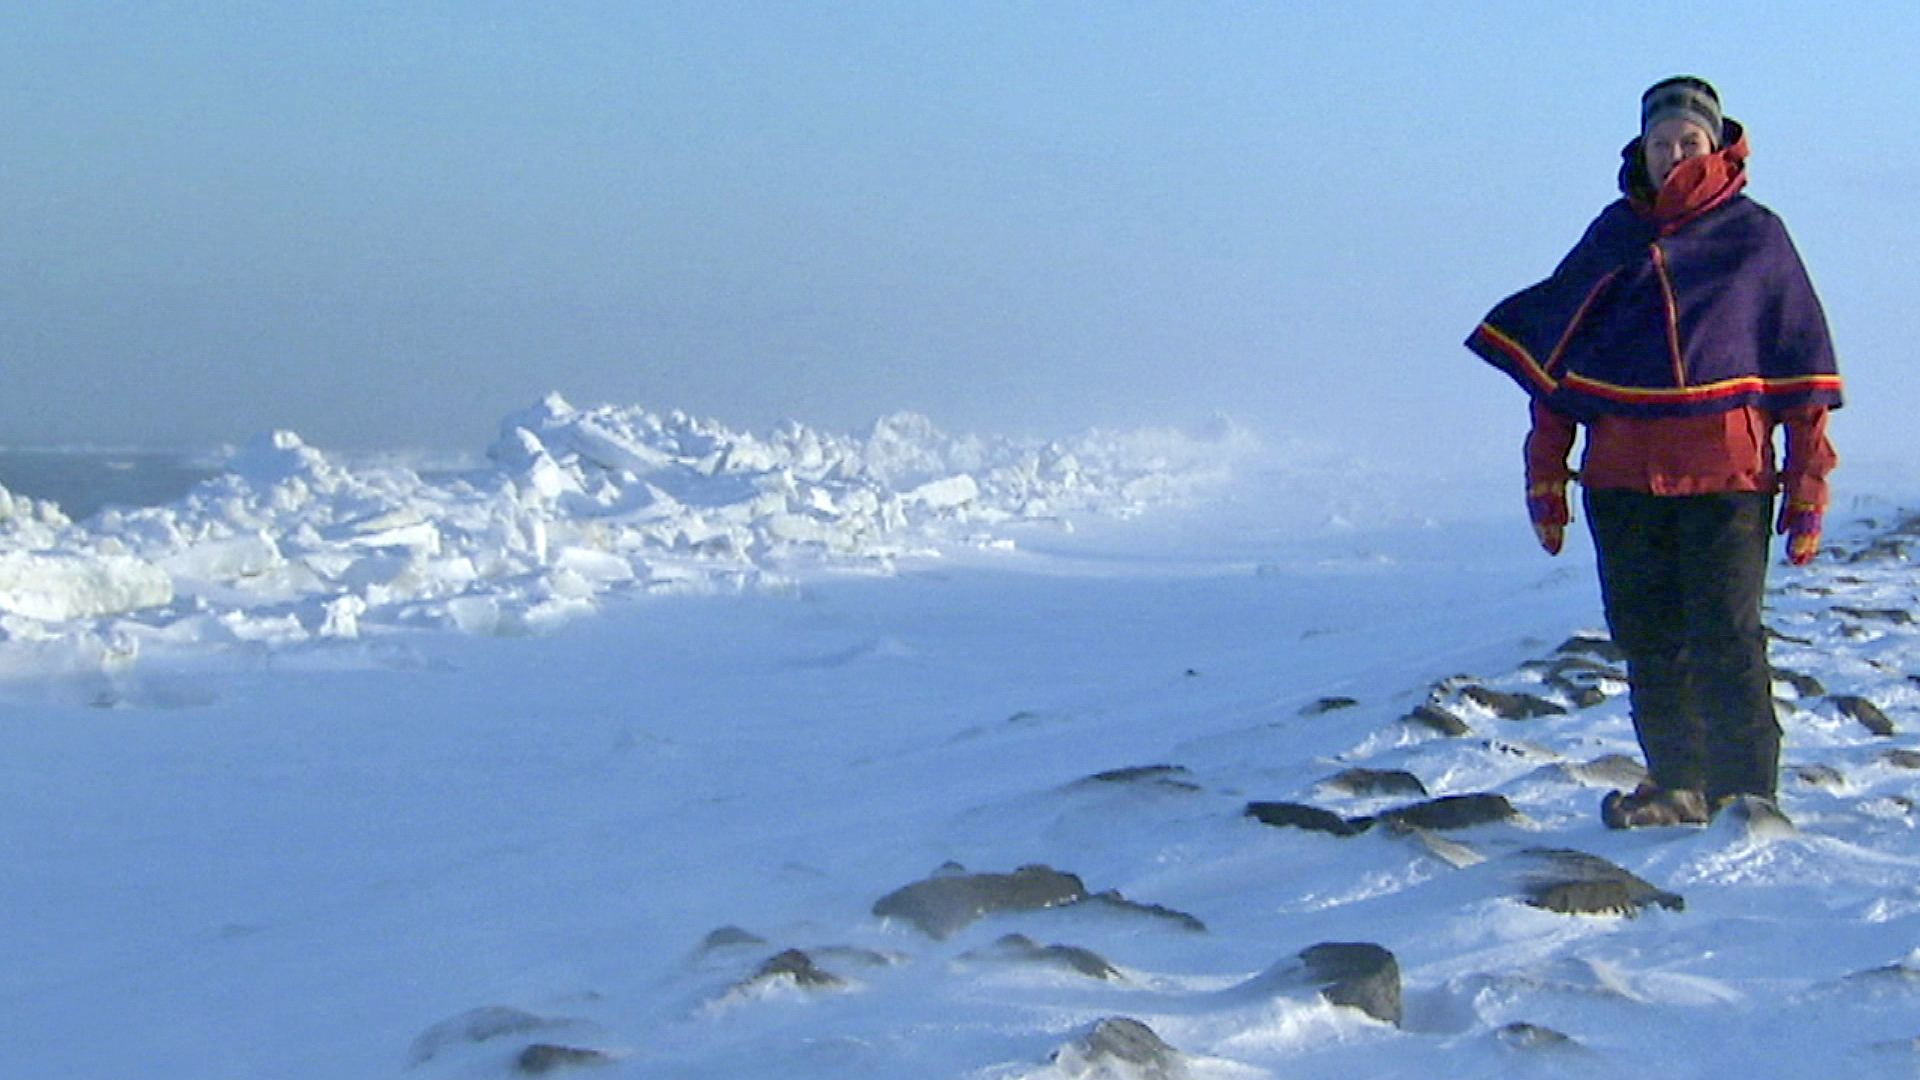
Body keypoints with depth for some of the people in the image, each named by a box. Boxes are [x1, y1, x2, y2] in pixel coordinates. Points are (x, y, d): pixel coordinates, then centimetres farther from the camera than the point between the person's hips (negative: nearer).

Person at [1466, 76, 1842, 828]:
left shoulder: (1756, 236, 5)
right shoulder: (1614, 236, 12)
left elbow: (1803, 371, 5)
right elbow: (1550, 358, 12)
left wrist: (1806, 489, 0)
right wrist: (1544, 480, 7)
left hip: (1727, 473, -3)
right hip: (1622, 477, 3)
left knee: (1727, 641, -8)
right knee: (1648, 644, 6)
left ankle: (1746, 793, -1)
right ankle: (1677, 787, 16)